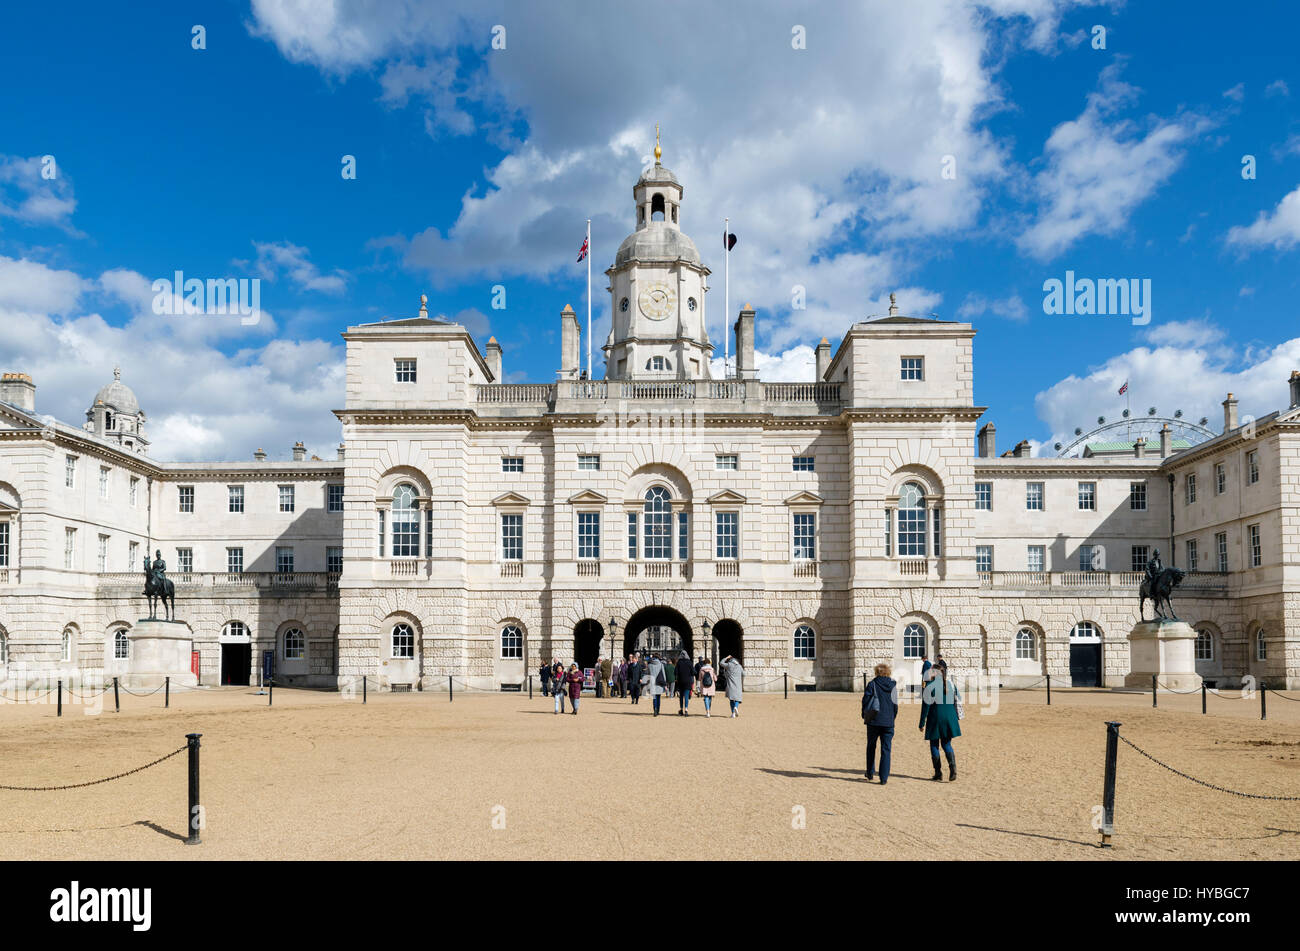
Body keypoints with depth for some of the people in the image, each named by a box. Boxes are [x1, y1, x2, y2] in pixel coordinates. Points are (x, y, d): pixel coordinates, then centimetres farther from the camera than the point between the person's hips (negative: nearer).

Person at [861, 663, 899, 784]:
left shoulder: (872, 684, -3)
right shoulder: (893, 686, 3)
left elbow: (865, 701, -5)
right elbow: (895, 705, 6)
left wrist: (864, 716, 9)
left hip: (873, 721, -1)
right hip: (888, 722, 1)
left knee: (871, 748, 15)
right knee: (886, 750, 3)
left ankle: (870, 775, 20)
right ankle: (884, 778, -2)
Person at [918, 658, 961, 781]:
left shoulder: (930, 686, -10)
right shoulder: (952, 684, 6)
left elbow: (926, 705, -10)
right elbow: (957, 702, 11)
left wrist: (922, 723, -4)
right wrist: (956, 718, 22)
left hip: (935, 718, -4)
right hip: (949, 718, 4)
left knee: (934, 745, 9)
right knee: (946, 744, 14)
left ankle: (938, 773, 10)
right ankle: (953, 767, -10)